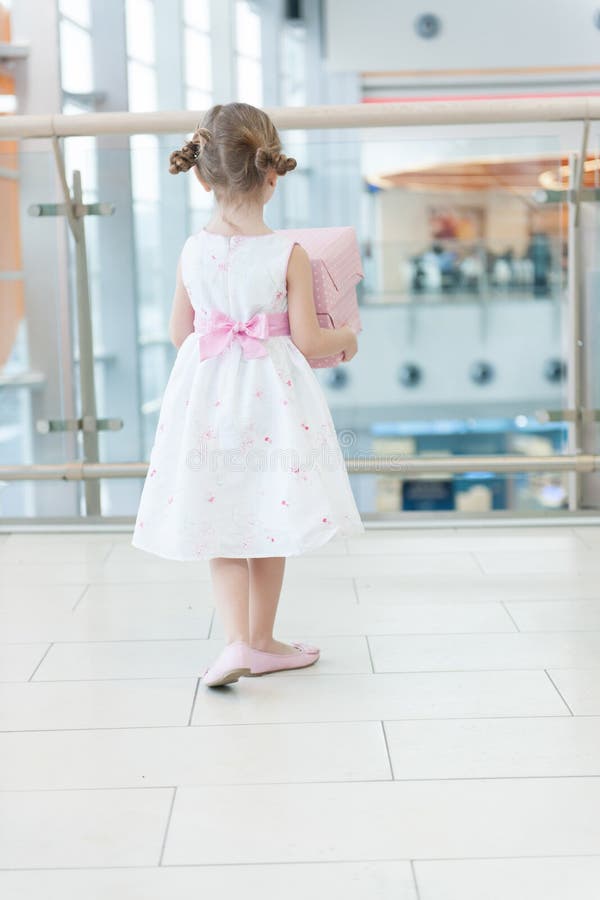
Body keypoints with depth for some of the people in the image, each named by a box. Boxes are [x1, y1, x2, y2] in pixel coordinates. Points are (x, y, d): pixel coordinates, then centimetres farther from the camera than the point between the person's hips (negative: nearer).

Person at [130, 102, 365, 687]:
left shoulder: (192, 252, -2)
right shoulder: (289, 255, -12)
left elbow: (179, 334, 7)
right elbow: (306, 341, -11)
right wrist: (347, 338, 9)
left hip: (206, 396, 2)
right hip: (272, 396, -2)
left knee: (220, 524, 9)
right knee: (267, 519, 12)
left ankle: (236, 640, -5)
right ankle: (261, 644, 25)